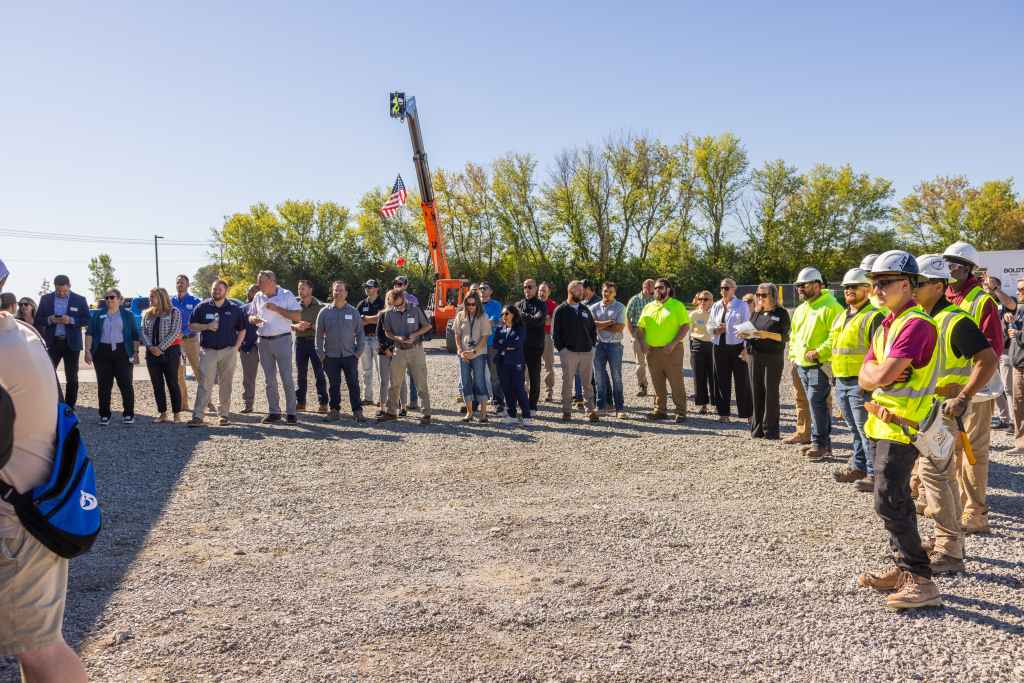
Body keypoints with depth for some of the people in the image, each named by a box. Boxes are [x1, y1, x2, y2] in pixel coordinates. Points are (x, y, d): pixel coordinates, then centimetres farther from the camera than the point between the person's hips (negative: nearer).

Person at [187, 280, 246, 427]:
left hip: (228, 351, 1)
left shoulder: (235, 309, 6)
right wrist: (207, 326, -9)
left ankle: (224, 414, 15)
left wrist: (236, 346, 1)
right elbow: (191, 325, 8)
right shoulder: (202, 307, 5)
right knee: (205, 384, -7)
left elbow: (242, 329, 11)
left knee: (226, 384, 6)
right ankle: (197, 416, -8)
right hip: (208, 351, -1)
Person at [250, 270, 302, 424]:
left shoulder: (286, 295, -5)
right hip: (263, 342, 5)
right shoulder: (258, 297, 10)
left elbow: (297, 316, -12)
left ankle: (291, 413, 2)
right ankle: (273, 412, 16)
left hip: (282, 340, -5)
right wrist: (253, 319, -6)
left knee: (287, 378, -4)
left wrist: (276, 308, -18)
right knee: (269, 380, 9)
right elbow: (251, 316, 19)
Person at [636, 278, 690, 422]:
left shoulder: (677, 305, -1)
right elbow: (640, 327, 15)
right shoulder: (648, 307, 13)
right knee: (657, 383, 10)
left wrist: (673, 344, -16)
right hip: (652, 351, 5)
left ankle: (681, 412, 4)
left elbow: (685, 326, -8)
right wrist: (642, 342, -3)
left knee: (676, 382, -2)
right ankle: (660, 410, 19)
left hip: (672, 350, -5)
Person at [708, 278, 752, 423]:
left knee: (742, 381, 0)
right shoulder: (716, 306, 11)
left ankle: (748, 414, 9)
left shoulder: (741, 305, -2)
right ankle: (723, 413, 16)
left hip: (737, 347, -4)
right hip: (719, 347, 4)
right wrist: (715, 330, -8)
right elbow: (709, 325, 15)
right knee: (721, 381, 7)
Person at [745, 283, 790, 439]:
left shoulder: (781, 313, 0)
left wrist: (767, 334, -20)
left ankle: (771, 430, 0)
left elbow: (785, 337, -7)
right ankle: (757, 428, 11)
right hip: (755, 356, 5)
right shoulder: (756, 313, 16)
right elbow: (749, 331, 19)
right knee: (756, 391, 5)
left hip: (773, 357, -5)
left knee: (771, 391, -5)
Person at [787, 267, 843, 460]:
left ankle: (819, 444, -5)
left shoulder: (830, 307, -10)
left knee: (816, 402, -11)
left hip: (820, 365, -8)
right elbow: (793, 336, 27)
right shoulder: (800, 310, 18)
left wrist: (819, 352, -22)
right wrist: (793, 354, 15)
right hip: (802, 365, 8)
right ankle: (824, 443, 19)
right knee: (816, 404, 12)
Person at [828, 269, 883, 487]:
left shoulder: (873, 317, -11)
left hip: (862, 383, -9)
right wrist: (835, 376, 22)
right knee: (855, 429, 17)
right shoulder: (840, 318, 17)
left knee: (867, 430, -5)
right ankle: (858, 467, 28)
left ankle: (875, 473, 2)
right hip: (841, 383, 9)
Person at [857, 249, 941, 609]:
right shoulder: (888, 323, 14)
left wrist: (876, 372, -5)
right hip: (883, 421, 10)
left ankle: (921, 581, -5)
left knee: (889, 503, -11)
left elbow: (882, 376, -26)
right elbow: (865, 377, 8)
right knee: (896, 499, 16)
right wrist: (880, 374, -12)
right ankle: (903, 568, 27)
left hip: (901, 427, -10)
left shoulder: (916, 324, -18)